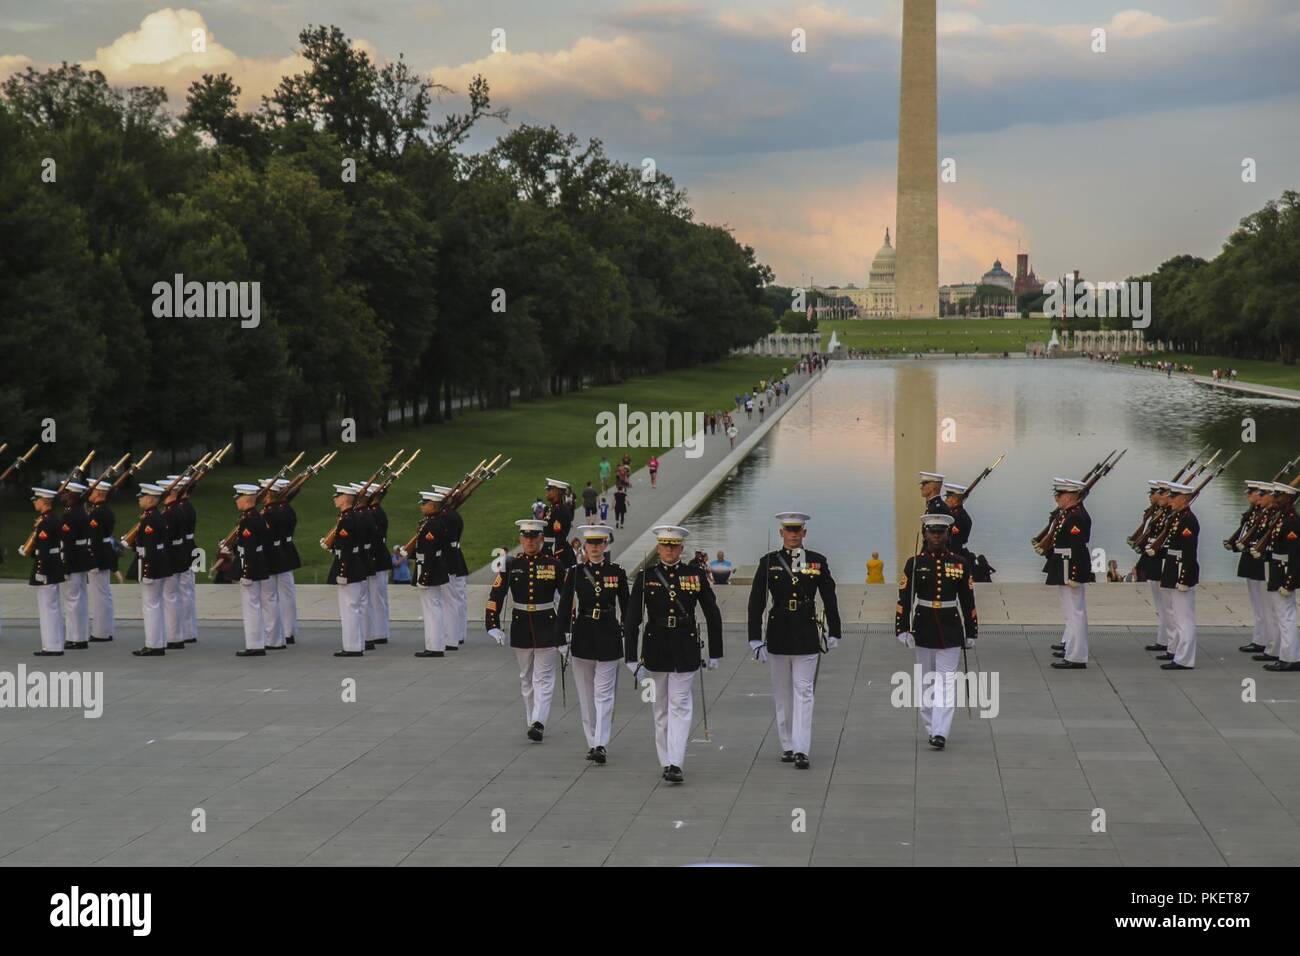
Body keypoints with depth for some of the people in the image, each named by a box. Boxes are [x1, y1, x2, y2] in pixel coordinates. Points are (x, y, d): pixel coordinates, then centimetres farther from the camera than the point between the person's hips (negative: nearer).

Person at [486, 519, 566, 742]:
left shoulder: (554, 564, -4)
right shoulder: (511, 565, -1)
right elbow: (496, 596, -3)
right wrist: (493, 626, -11)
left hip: (547, 627, -3)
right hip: (521, 627, 3)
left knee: (543, 678, -7)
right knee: (526, 679, 12)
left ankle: (538, 723, -14)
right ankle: (531, 721, 23)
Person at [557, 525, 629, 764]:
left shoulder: (617, 572, 1)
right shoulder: (575, 572, 2)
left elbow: (625, 605, 5)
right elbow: (565, 605, 1)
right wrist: (564, 635, -5)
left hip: (608, 637, -2)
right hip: (583, 636, 2)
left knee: (603, 693, -7)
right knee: (586, 695, 8)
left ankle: (601, 745, -11)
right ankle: (592, 742, 17)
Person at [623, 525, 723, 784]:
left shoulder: (696, 574, 0)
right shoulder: (645, 576, -1)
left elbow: (712, 614, 5)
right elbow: (632, 619, -2)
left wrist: (715, 653, 4)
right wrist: (631, 655, -6)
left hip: (686, 648, -1)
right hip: (656, 647, 1)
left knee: (679, 704, -7)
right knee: (662, 706, 10)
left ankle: (675, 764, -11)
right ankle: (667, 761, 20)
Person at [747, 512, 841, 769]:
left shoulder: (818, 561, 2)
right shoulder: (769, 562, 0)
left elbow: (829, 599, 8)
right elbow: (756, 602, 0)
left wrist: (833, 633, 9)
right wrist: (755, 638, -4)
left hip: (807, 635, -1)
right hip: (778, 636, 1)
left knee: (803, 692, -6)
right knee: (782, 694, 9)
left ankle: (802, 750, -9)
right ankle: (787, 746, 20)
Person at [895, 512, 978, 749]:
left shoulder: (960, 563, 1)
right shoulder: (914, 564, -2)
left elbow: (968, 600, 6)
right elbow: (904, 598, -5)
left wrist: (971, 632, 7)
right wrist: (902, 629, -12)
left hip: (951, 630, 0)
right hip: (924, 629, 0)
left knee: (946, 680, -5)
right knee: (927, 681, 9)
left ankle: (940, 732, -9)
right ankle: (932, 728, 22)